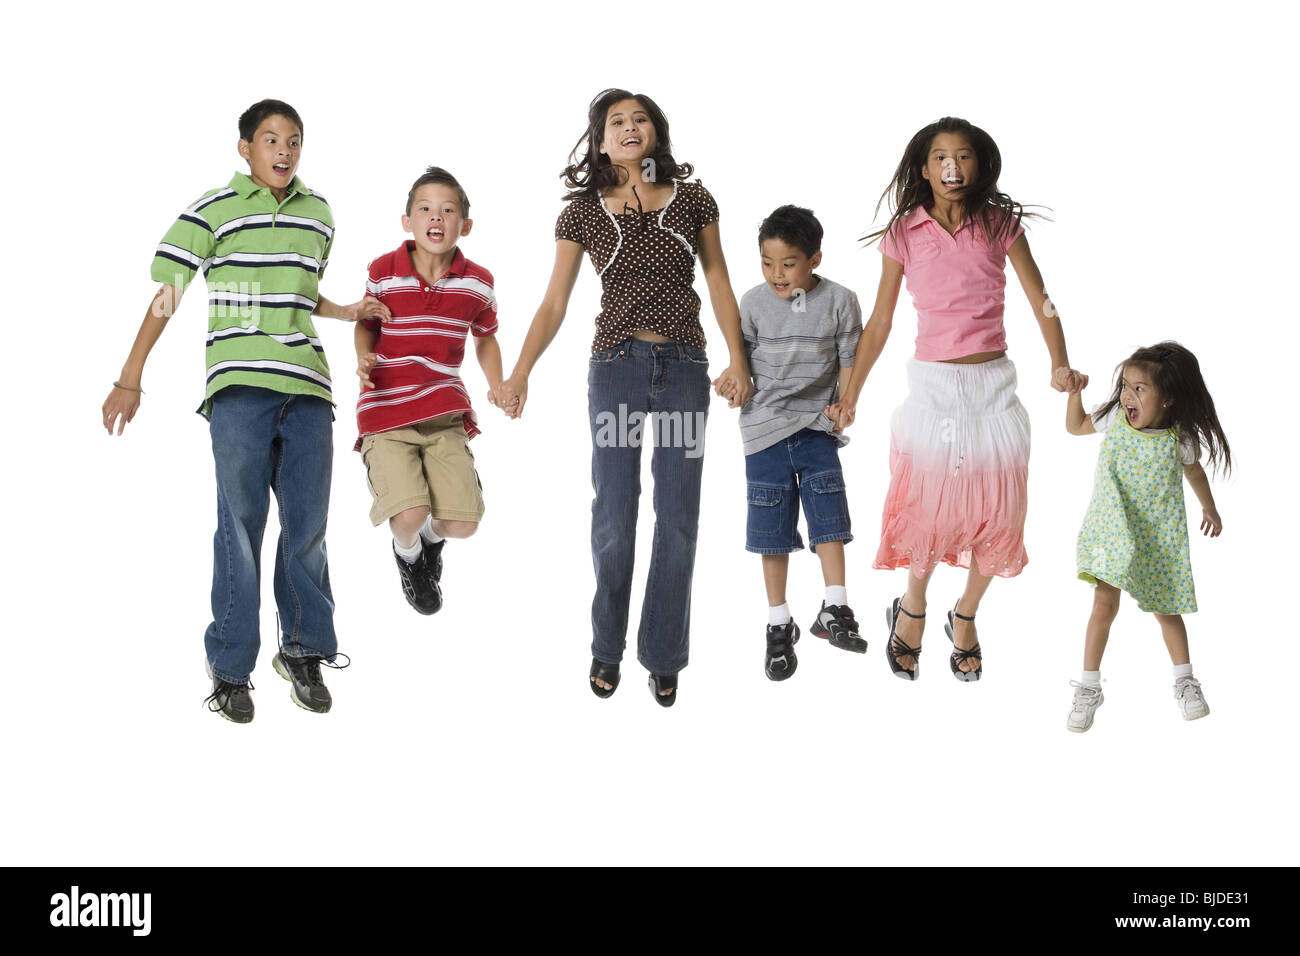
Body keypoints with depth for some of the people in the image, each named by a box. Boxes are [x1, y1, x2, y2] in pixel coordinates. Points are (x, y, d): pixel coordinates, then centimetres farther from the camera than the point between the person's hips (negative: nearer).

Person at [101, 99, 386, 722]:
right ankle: (229, 669, 7)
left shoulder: (318, 213, 16)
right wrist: (130, 378, -3)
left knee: (308, 524, 6)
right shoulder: (212, 210, 2)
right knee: (241, 524, -2)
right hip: (239, 388, -4)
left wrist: (349, 313, 10)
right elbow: (167, 296, 1)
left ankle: (303, 650, 22)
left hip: (307, 387, 4)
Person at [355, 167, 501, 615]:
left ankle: (433, 536, 30)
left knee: (462, 522, -10)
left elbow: (485, 338, 19)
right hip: (385, 411, -2)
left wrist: (500, 391, 5)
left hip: (446, 414, 2)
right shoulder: (383, 272, -4)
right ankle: (408, 553, 19)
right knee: (408, 515, -21)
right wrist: (365, 361, -8)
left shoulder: (478, 283, 1)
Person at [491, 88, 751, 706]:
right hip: (616, 367, -1)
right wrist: (519, 374, -12)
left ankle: (663, 656, 17)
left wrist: (738, 361, 0)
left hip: (684, 368, 1)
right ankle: (606, 649, 20)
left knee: (678, 521, 4)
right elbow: (554, 304, 0)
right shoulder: (582, 213, 2)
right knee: (614, 519, 1)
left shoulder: (693, 202, 4)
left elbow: (719, 284, 9)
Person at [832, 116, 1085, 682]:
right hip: (931, 382, -1)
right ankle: (912, 609, 26)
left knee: (996, 512, 4)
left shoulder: (1000, 223, 1)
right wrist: (850, 396, 3)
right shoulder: (904, 233, 0)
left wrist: (1061, 367, -15)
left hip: (993, 385, 1)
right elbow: (880, 322, 5)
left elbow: (1040, 301, 0)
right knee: (928, 509, -1)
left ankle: (964, 617, 28)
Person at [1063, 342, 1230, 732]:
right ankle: (1089, 687, 6)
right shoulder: (1114, 418, -12)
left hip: (1159, 536, 0)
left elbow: (1193, 469, 8)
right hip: (1114, 529, 0)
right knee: (1105, 605, -6)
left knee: (1165, 609, 9)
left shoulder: (1179, 437, -14)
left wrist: (1209, 509, 20)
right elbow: (1075, 427, 7)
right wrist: (1074, 393, -8)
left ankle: (1184, 681, 29)